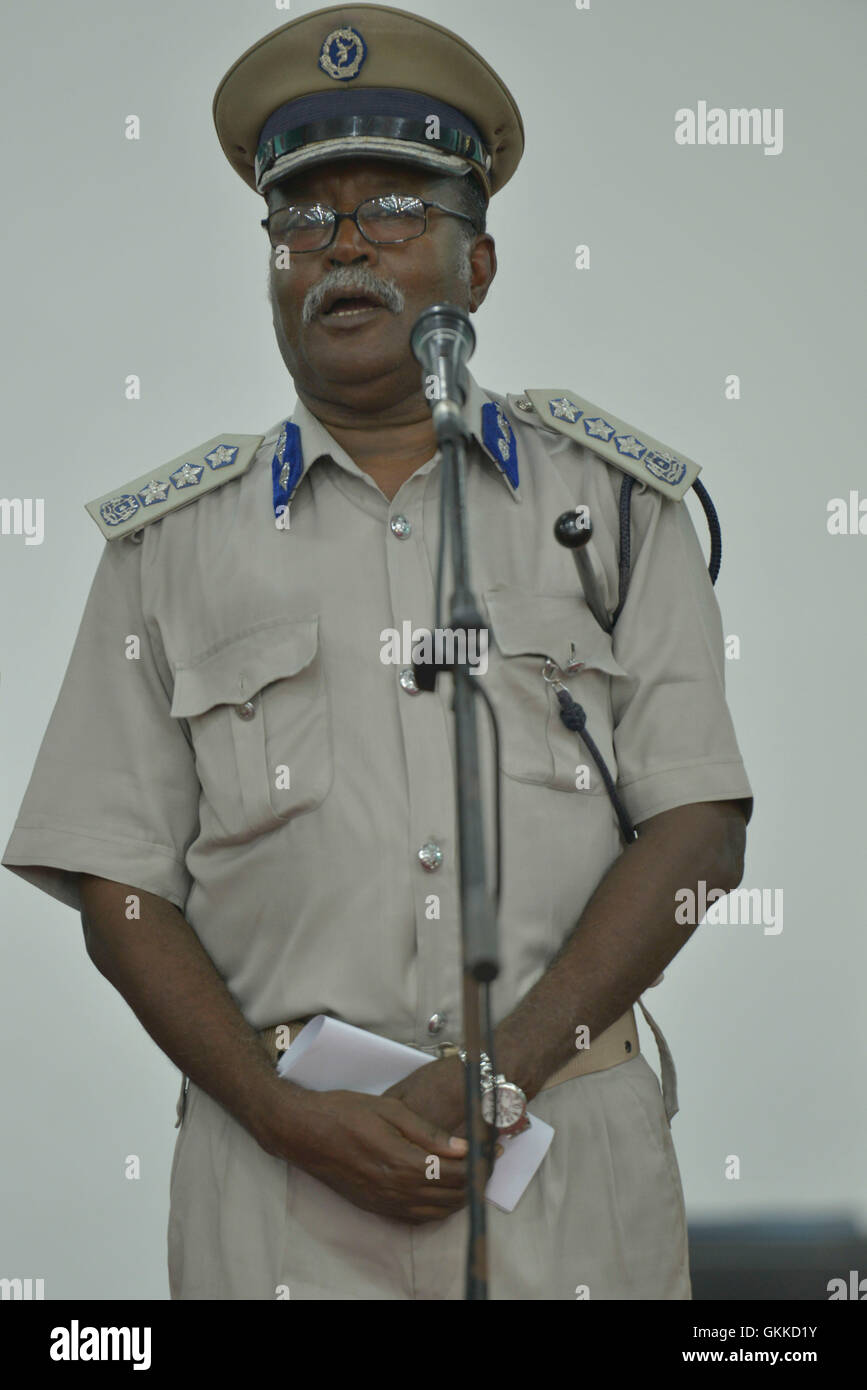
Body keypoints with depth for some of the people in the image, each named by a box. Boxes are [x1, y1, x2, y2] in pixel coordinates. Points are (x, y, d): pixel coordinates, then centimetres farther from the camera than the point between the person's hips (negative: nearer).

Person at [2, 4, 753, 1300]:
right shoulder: (175, 543, 10)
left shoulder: (612, 499, 9)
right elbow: (120, 886, 6)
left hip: (569, 1149, 0)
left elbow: (698, 830, 1)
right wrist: (283, 1110, -9)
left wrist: (502, 1069, -10)